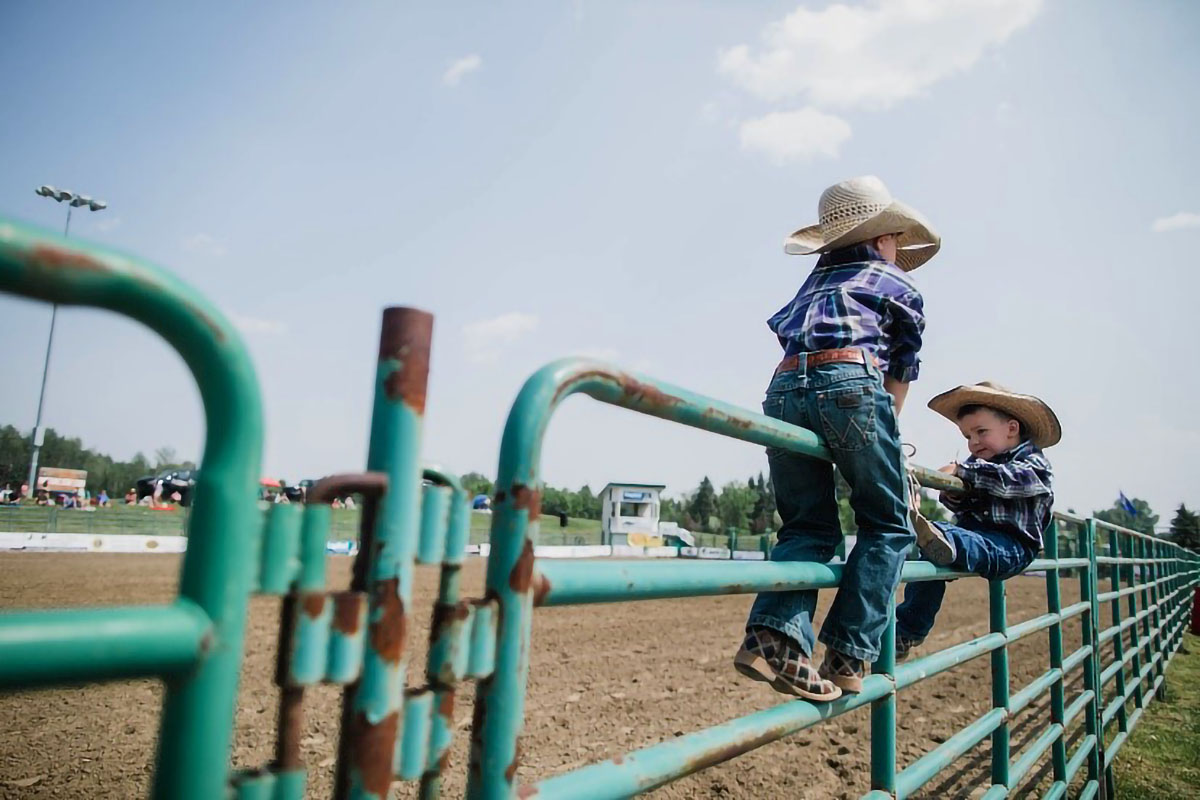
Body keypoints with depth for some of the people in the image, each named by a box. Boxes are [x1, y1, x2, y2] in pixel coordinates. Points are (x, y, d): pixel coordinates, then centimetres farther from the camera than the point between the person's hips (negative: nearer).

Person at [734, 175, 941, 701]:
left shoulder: (815, 281, 32)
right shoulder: (901, 288, 21)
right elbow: (901, 373, 23)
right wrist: (884, 438, 34)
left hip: (783, 389, 5)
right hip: (849, 382, -4)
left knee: (808, 527, 11)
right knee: (887, 524, 10)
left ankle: (772, 634, -9)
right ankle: (847, 656, 3)